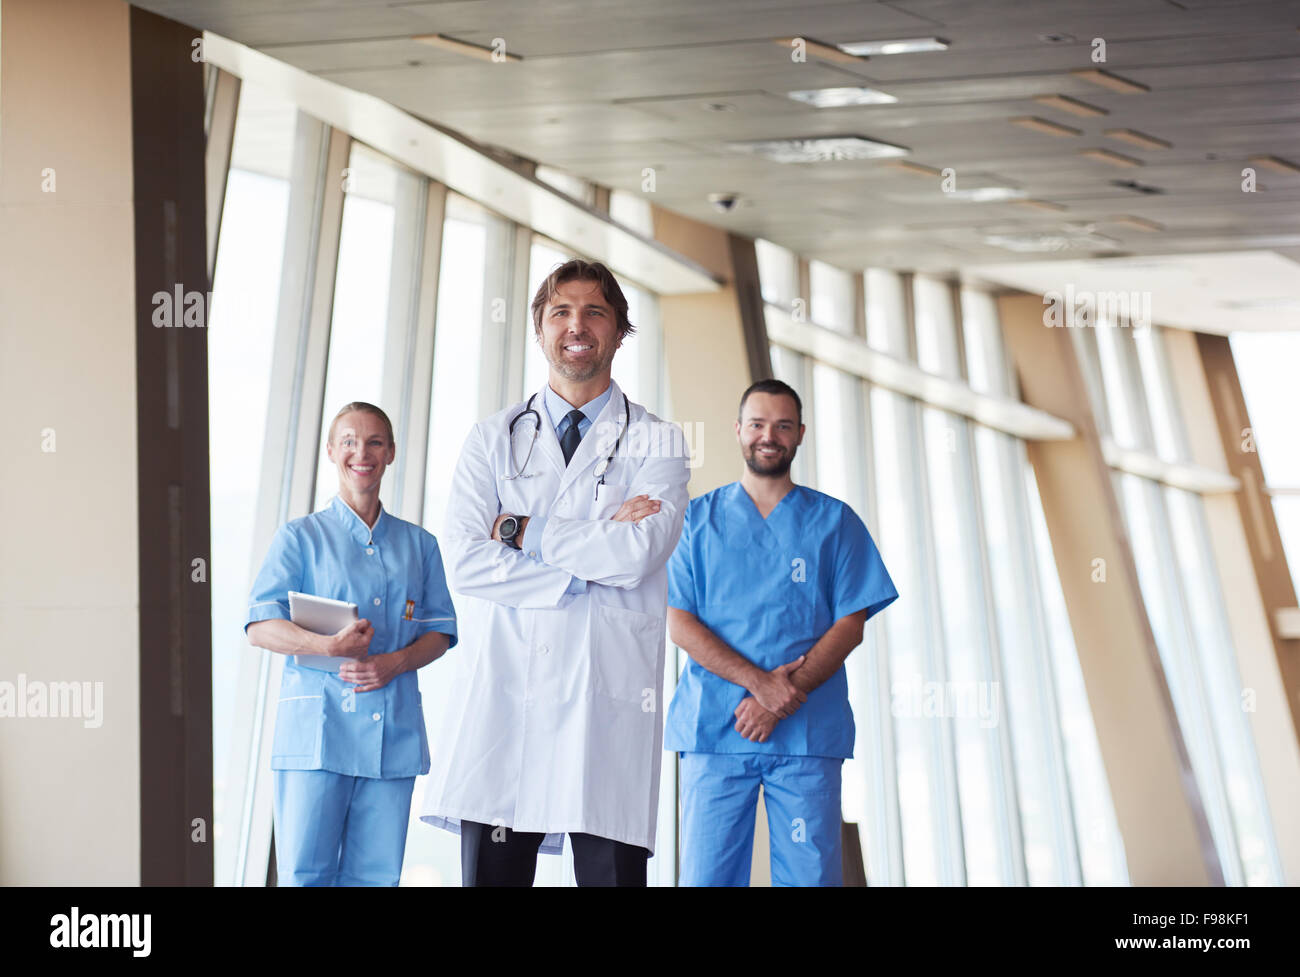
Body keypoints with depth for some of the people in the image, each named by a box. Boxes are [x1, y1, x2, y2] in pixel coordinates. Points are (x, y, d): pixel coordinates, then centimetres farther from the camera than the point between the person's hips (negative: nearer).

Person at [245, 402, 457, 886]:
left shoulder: (419, 545, 15)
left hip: (394, 729, 3)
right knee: (304, 872, -7)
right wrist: (327, 646, -21)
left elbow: (440, 631, 12)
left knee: (375, 873, 3)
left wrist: (393, 663, -8)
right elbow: (260, 626, -3)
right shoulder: (300, 536, 6)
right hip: (317, 724, -3)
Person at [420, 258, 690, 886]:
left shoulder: (656, 442, 10)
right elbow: (465, 563, 0)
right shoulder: (493, 439, 15)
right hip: (503, 691, 2)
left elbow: (638, 554, -8)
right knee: (488, 873, 1)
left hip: (609, 696, -1)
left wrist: (523, 531, -2)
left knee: (610, 870, -3)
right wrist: (588, 568, -6)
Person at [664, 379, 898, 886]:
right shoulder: (698, 518, 11)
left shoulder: (835, 521, 11)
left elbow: (851, 625, 3)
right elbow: (678, 621, 3)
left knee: (809, 875, -2)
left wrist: (779, 701, -10)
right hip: (714, 728, 0)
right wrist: (758, 681, -12)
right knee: (707, 876, -1)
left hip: (808, 732, 0)